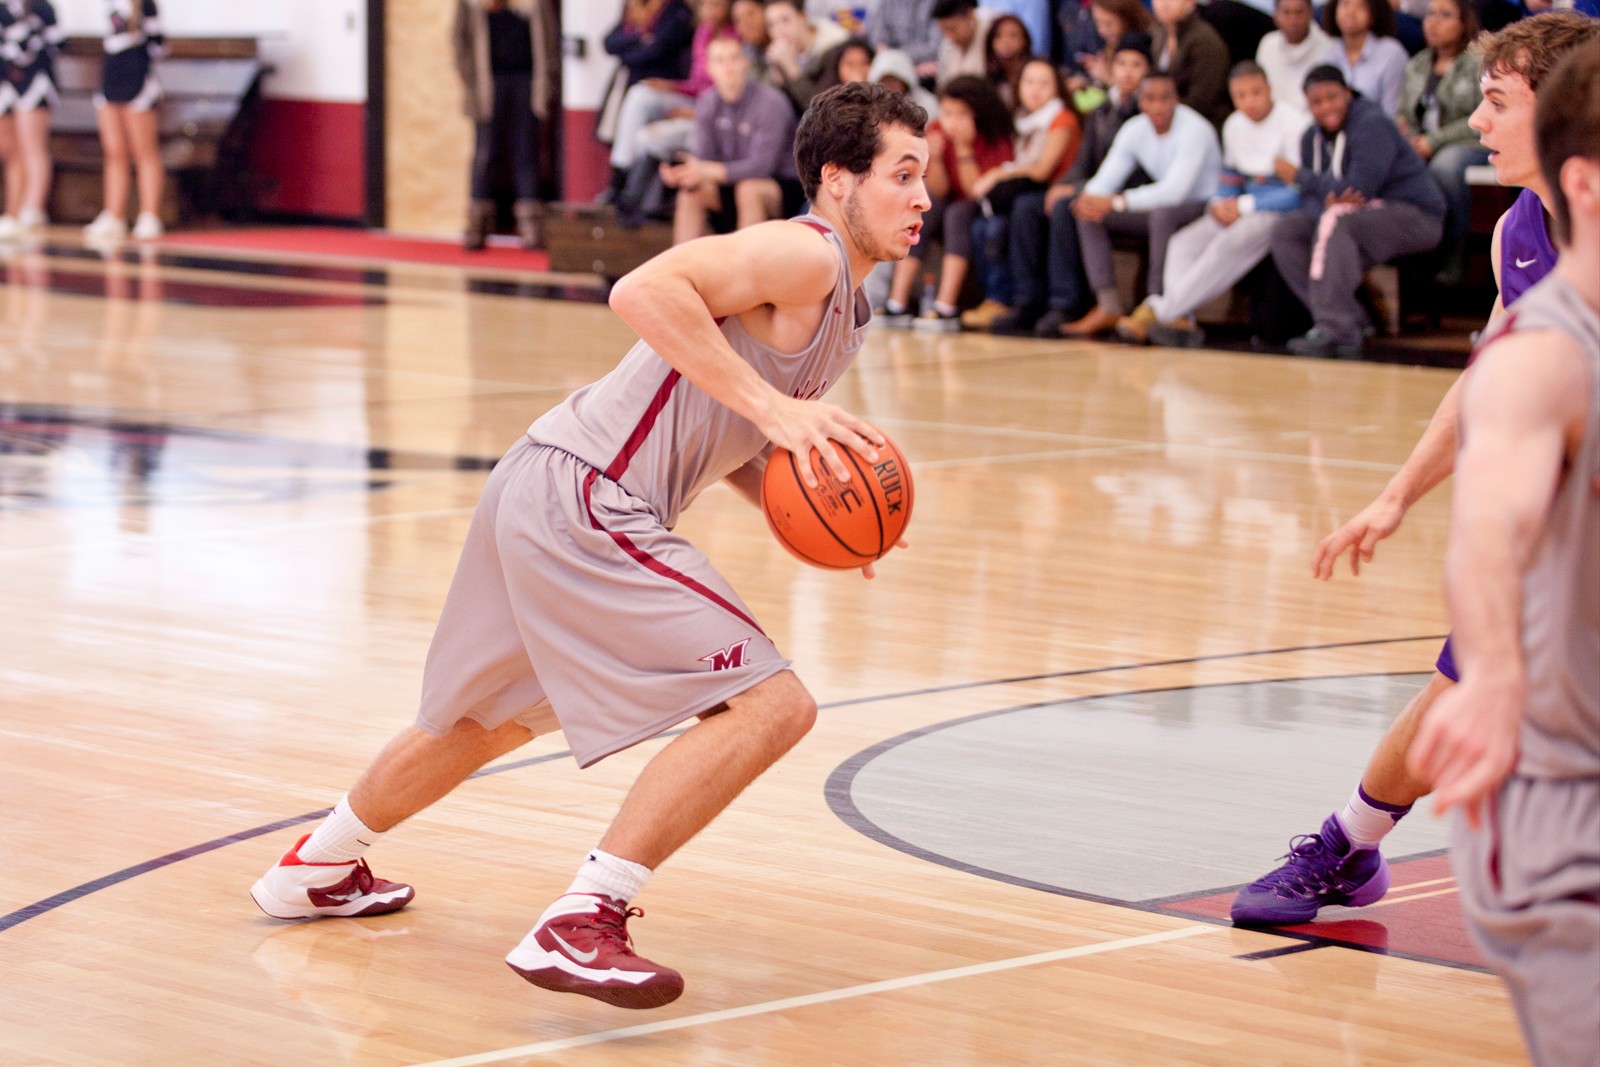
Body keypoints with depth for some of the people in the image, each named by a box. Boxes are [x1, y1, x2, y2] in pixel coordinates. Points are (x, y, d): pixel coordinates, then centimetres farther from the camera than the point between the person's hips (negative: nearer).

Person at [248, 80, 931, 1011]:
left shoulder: (845, 313, 18)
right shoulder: (804, 256, -12)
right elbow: (645, 291, -26)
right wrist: (770, 406, -26)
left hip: (543, 496, 11)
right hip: (584, 501, -11)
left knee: (491, 721, 30)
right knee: (770, 704, -17)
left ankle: (318, 870, 49)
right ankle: (580, 925, -19)